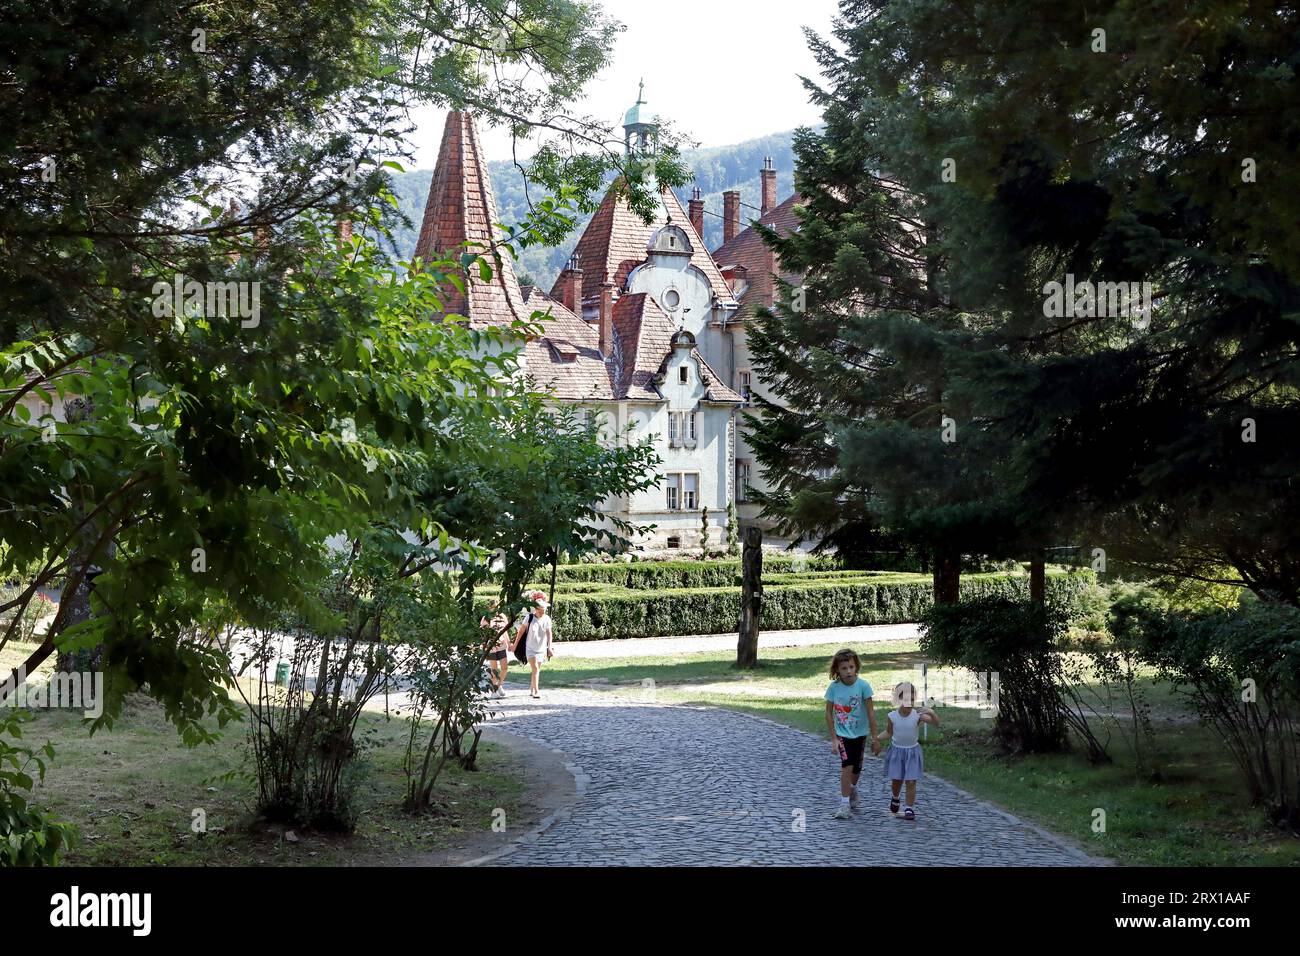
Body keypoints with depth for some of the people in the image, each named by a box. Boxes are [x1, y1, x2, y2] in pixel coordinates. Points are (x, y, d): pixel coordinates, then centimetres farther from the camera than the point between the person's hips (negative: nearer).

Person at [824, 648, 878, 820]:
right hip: (842, 733, -1)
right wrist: (833, 738, -7)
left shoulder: (863, 686, -16)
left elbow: (870, 712, -11)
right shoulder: (834, 687, -13)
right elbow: (829, 713, -4)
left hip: (860, 733, 1)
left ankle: (853, 790, 45)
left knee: (856, 769, 13)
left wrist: (874, 738, -10)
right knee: (847, 766, -17)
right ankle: (844, 804, -12)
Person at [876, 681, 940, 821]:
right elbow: (888, 733, 2)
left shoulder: (918, 715, -17)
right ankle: (895, 798, 41)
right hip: (896, 750, 1)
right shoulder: (892, 716, -12)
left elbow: (936, 723, -26)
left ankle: (910, 808, 9)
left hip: (912, 751, -1)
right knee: (896, 780, 10)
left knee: (911, 781, -3)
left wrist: (931, 712, -45)